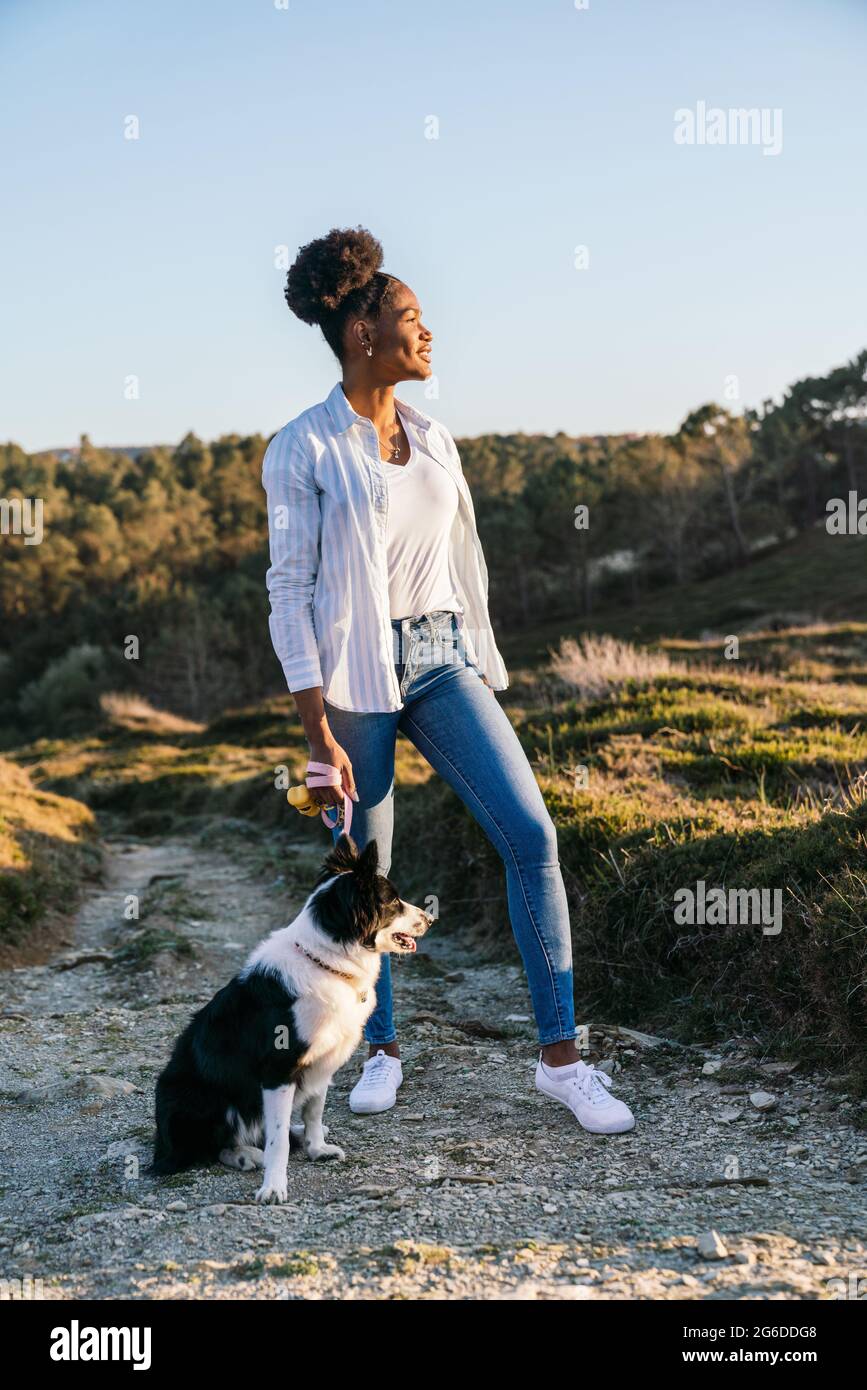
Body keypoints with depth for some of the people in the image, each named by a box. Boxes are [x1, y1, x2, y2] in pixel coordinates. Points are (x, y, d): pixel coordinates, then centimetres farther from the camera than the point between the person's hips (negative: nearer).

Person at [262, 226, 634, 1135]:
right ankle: (383, 1049, 27)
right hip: (355, 670, -4)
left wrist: (484, 673, 16)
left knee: (531, 833, -8)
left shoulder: (433, 440, 12)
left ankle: (560, 1056, 0)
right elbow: (290, 589, -7)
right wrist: (318, 732, -13)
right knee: (364, 871, 5)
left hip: (443, 662, 4)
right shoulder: (303, 447, -4)